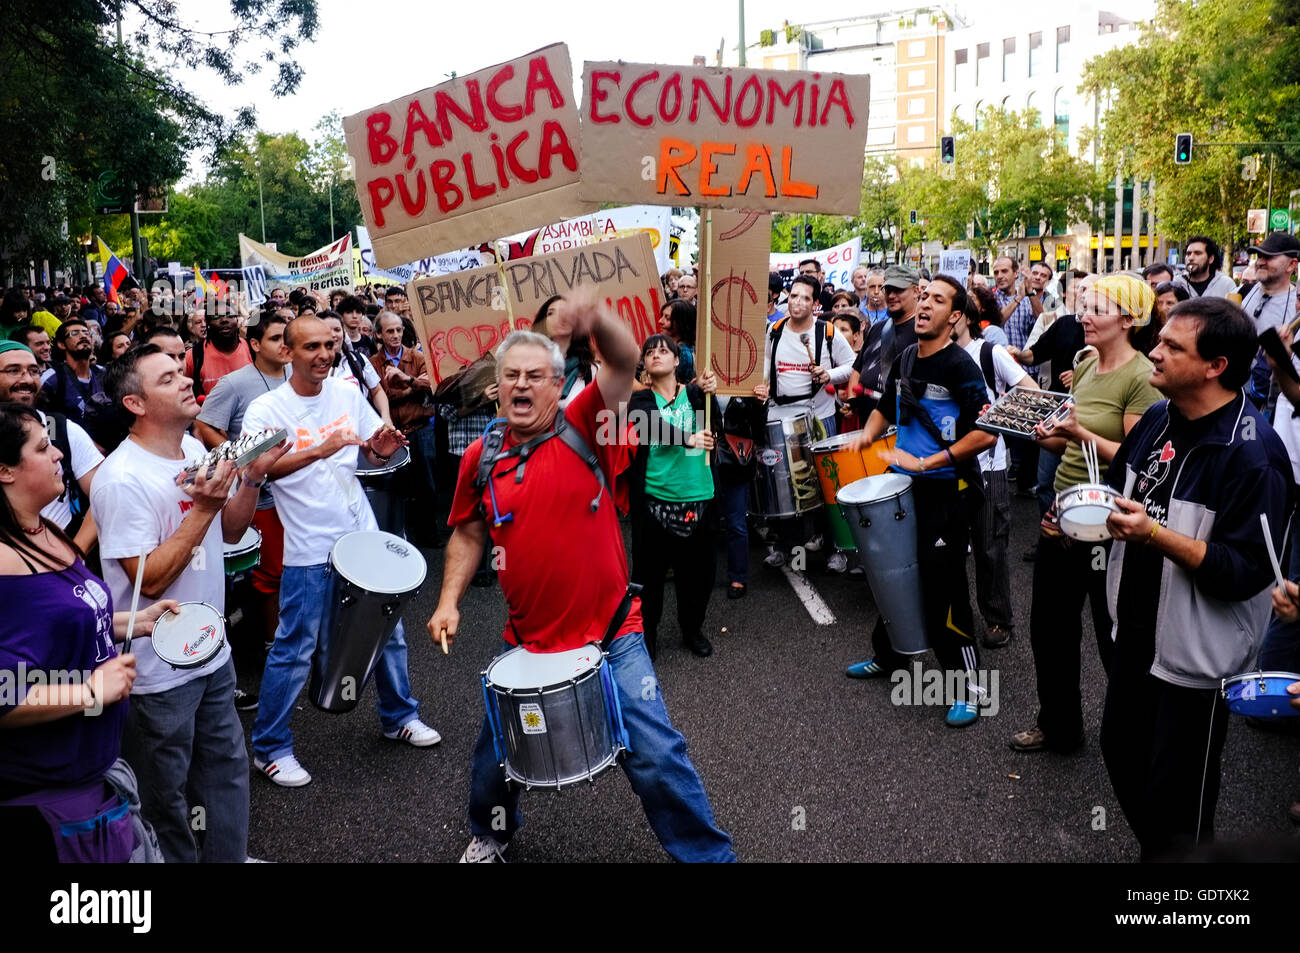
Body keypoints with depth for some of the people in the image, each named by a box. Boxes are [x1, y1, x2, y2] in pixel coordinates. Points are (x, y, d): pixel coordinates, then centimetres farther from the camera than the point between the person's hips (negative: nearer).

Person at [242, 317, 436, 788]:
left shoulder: (348, 394, 5)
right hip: (309, 550, -5)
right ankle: (270, 748, 19)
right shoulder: (266, 409, -9)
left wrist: (382, 450, -9)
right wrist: (319, 450, -34)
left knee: (390, 633, 16)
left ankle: (399, 716, 37)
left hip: (364, 536, 5)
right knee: (295, 649, 1)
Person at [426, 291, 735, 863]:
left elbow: (624, 364, -25)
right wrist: (449, 600, 2)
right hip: (528, 643, 3)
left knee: (656, 757, -3)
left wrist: (596, 318, -45)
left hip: (610, 634, -3)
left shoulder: (583, 429, -8)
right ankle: (489, 835, 49)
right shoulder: (481, 459, 1)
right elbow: (468, 535, 14)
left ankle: (708, 854, 18)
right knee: (497, 750, 17)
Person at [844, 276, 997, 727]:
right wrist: (867, 435, 5)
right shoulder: (905, 358, 7)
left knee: (942, 587, -4)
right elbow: (886, 407, 24)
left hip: (944, 491, -7)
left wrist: (927, 462, -21)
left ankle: (967, 686, 9)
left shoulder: (960, 365, -14)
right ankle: (888, 656, 38)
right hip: (901, 485, 7)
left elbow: (986, 434, -22)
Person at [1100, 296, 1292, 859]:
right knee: (1121, 753, 23)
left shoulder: (1252, 454, -23)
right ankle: (1150, 849, 46)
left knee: (1176, 802, 8)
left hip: (1196, 654, -8)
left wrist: (1154, 535, -35)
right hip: (1135, 630, 8)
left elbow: (1245, 571, -25)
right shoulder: (1157, 420, 2)